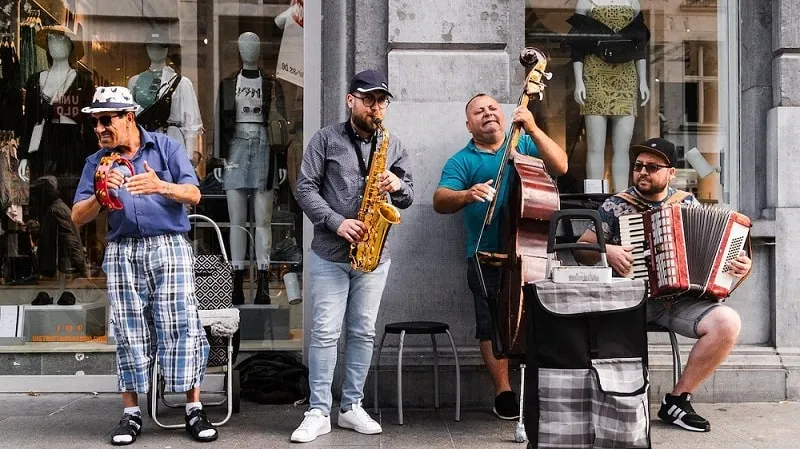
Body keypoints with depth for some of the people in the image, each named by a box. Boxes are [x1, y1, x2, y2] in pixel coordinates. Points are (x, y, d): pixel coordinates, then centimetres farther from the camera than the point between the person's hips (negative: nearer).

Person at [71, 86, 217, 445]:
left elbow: (194, 195, -5)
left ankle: (194, 410, 3)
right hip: (122, 253, 3)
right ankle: (131, 413, 14)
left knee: (181, 327, -5)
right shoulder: (97, 162, 11)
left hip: (169, 247, -2)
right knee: (130, 333, 4)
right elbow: (78, 218, 6)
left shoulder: (166, 147, 4)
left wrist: (162, 186, -24)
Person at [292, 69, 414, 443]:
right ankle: (318, 412, 6)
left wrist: (398, 185, -12)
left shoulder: (394, 145, 9)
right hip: (329, 253, -3)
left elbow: (408, 198, 11)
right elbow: (305, 188, -6)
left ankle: (352, 407, 19)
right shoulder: (326, 139, -1)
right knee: (324, 332, -1)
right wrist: (336, 222, -18)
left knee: (363, 333, 8)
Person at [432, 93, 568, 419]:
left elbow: (560, 166, -3)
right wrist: (467, 195, -30)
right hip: (488, 258, -1)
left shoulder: (524, 145, 12)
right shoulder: (462, 160, 6)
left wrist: (533, 129, -13)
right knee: (492, 325, 0)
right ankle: (503, 393, 11)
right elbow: (440, 201, -9)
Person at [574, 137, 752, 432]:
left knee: (728, 322, -25)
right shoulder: (615, 206, 4)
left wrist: (740, 265, -2)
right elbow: (580, 250, 6)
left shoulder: (689, 203, 11)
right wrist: (606, 250, -14)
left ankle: (678, 398, -8)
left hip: (681, 300, 3)